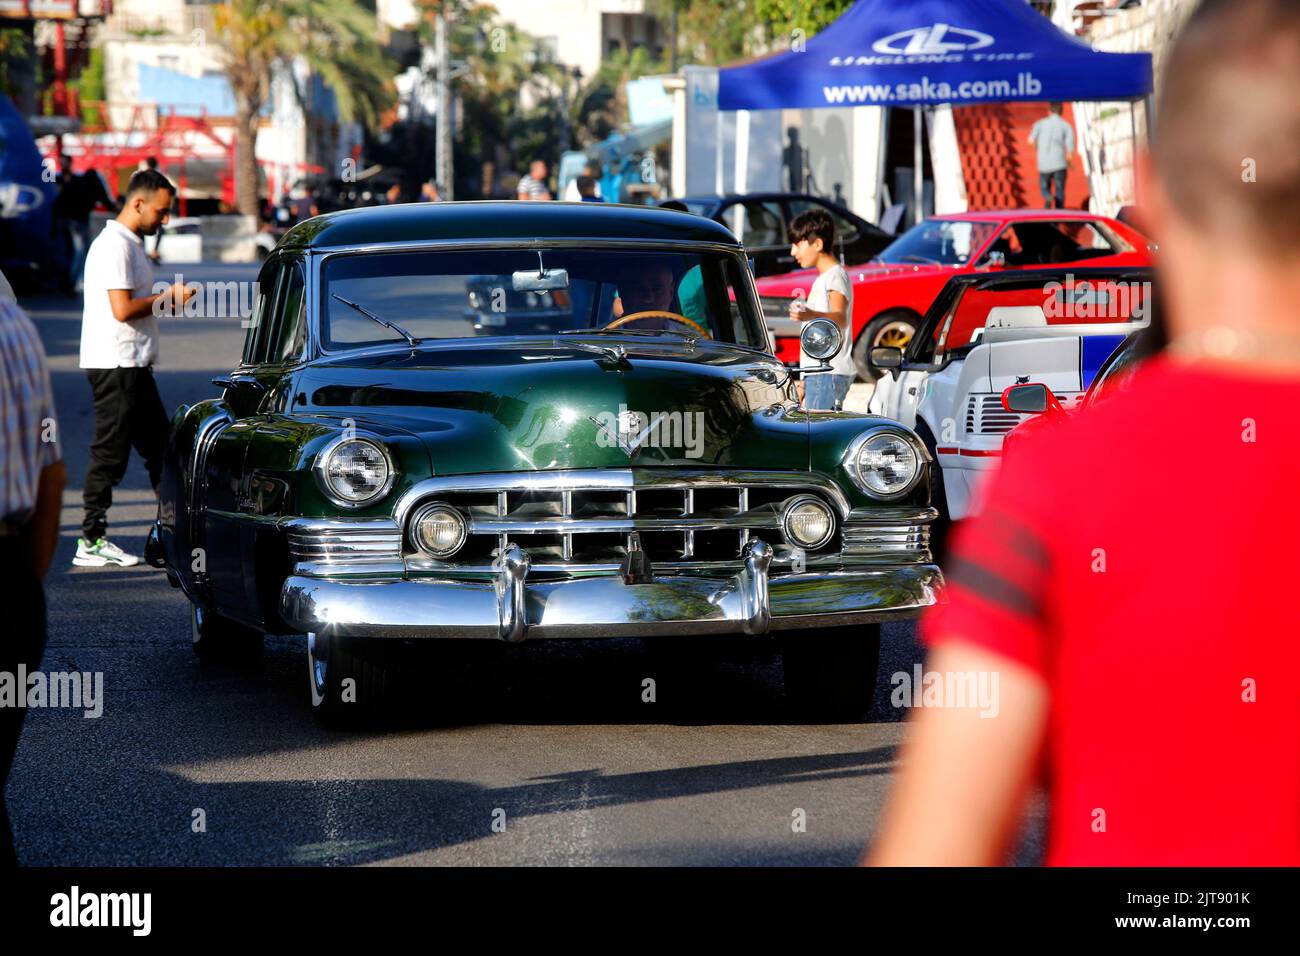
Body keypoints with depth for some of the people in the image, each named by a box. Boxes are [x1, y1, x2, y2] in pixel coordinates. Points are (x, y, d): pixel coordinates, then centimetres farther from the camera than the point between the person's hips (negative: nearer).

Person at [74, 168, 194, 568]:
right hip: (115, 364, -11)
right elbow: (122, 309, -22)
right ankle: (91, 541, -1)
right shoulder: (115, 246, -16)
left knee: (159, 445, 13)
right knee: (110, 453, -6)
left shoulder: (131, 244, 17)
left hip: (133, 364, 11)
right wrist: (167, 300, -10)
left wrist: (168, 297, 6)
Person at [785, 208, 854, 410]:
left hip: (829, 373, -10)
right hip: (817, 373, 10)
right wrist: (805, 381, 26)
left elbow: (840, 318, -28)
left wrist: (811, 315, -48)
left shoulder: (835, 276, -8)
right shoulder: (822, 279, 24)